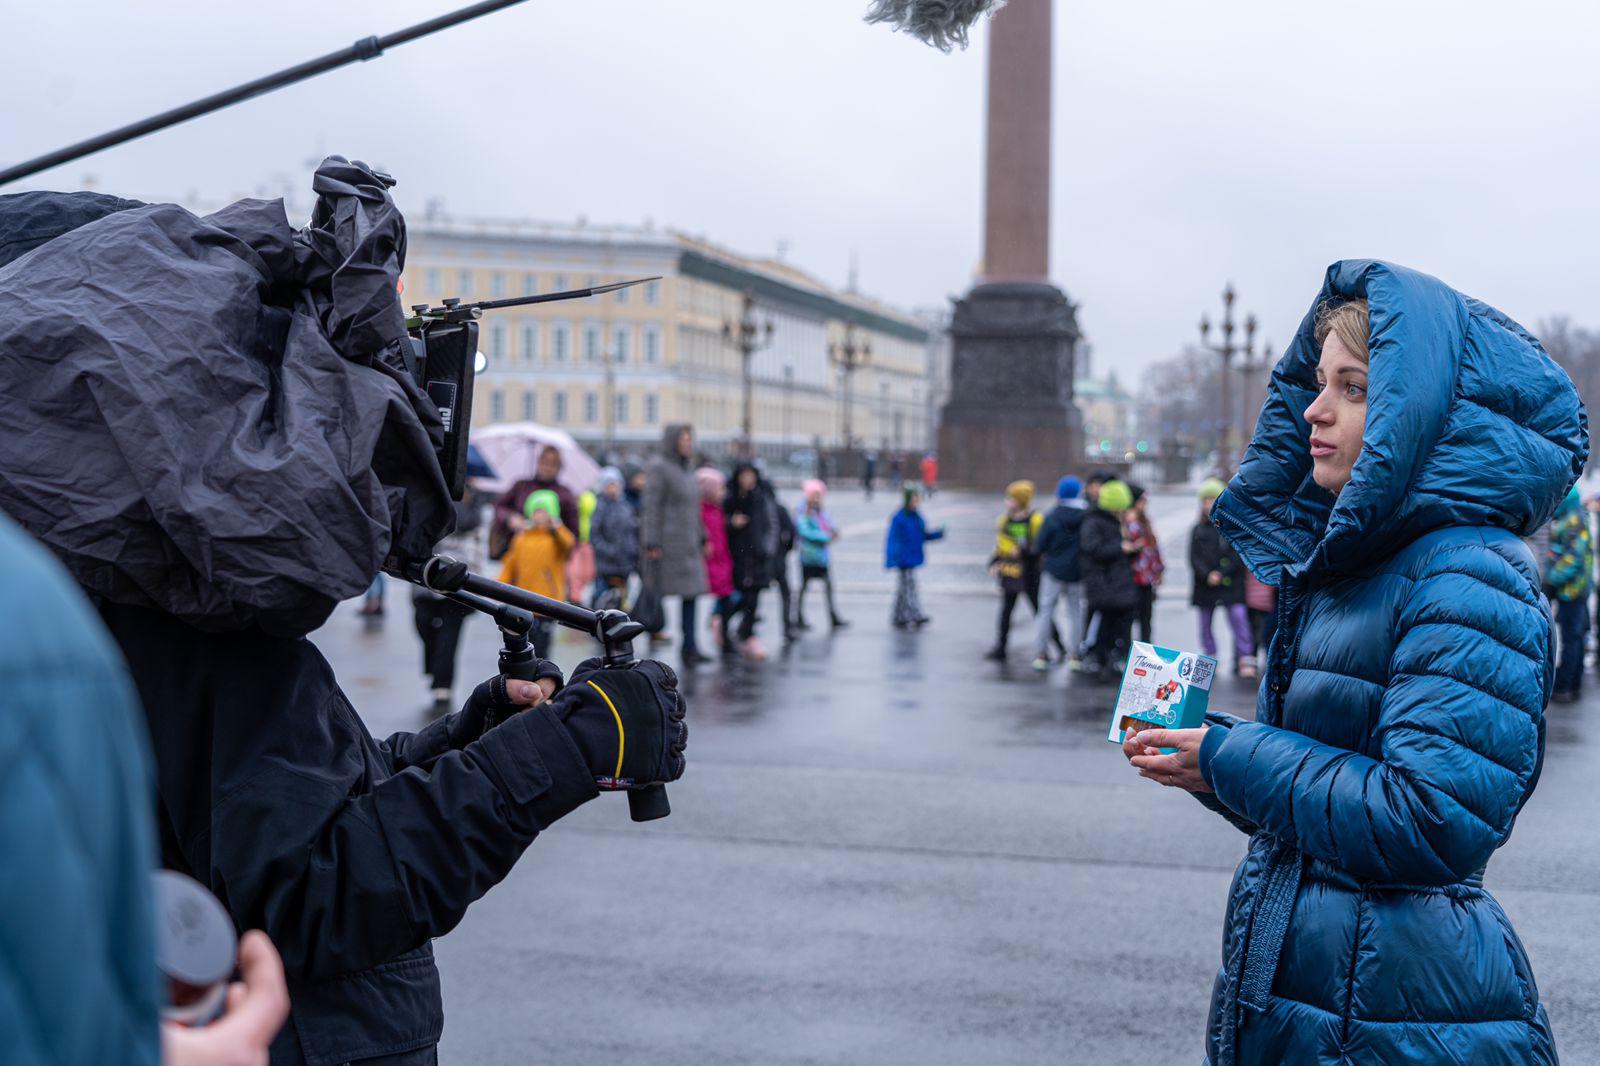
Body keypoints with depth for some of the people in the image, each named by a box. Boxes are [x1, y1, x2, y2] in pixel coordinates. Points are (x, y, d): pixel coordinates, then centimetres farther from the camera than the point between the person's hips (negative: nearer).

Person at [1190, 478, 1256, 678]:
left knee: (1239, 617, -15)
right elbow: (1194, 558, 4)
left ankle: (1245, 660, -15)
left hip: (1230, 585, -4)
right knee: (1205, 624, 9)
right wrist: (1207, 575, -13)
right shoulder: (1198, 530, 10)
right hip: (1204, 586, 4)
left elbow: (1238, 556, -4)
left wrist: (1221, 574, -14)